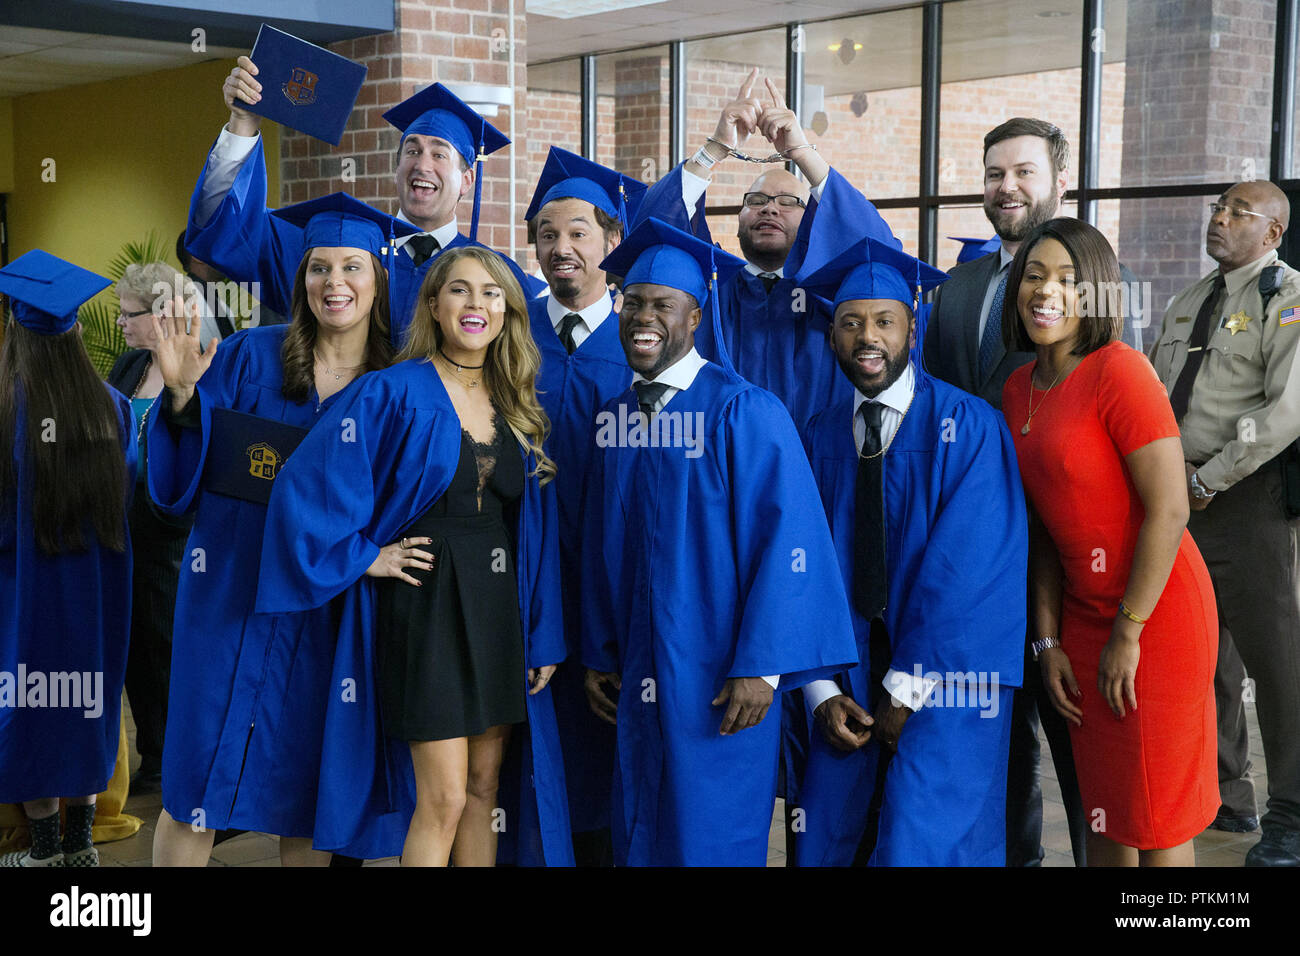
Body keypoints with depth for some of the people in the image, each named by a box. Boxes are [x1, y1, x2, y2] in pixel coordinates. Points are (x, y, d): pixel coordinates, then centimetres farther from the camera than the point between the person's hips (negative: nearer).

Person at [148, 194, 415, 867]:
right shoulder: (250, 357, 0)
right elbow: (178, 481, -2)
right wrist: (182, 394, -17)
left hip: (327, 606, 1)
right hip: (229, 595, 0)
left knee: (303, 792, 10)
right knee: (194, 790, 3)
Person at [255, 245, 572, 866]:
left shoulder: (517, 409, 10)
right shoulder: (394, 394, -6)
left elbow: (536, 529, 11)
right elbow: (304, 487, -10)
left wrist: (543, 638, 8)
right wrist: (364, 557, -8)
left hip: (499, 609, 6)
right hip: (424, 604, -5)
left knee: (486, 787, 11)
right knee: (444, 798, -6)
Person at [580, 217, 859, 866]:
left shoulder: (743, 411, -11)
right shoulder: (613, 419, 8)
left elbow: (785, 539, -16)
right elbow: (599, 546, 13)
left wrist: (759, 667, -20)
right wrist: (597, 656, 10)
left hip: (718, 684, -6)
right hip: (636, 680, 6)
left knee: (709, 843, 3)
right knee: (638, 837, 14)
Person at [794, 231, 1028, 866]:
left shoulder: (968, 427, -7)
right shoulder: (820, 438, 7)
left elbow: (969, 567, -13)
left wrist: (908, 691, -13)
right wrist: (821, 690, -5)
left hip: (944, 684, -4)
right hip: (849, 686, 4)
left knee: (917, 848, -12)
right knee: (827, 845, 3)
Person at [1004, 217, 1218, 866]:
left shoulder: (1119, 370, -16)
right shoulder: (1019, 389, 7)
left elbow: (1168, 510, -19)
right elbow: (1043, 524, 10)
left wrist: (1129, 632, -15)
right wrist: (1048, 640, 5)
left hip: (1157, 611, -7)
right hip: (1083, 611, 7)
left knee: (1156, 822, 4)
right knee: (1102, 814, 15)